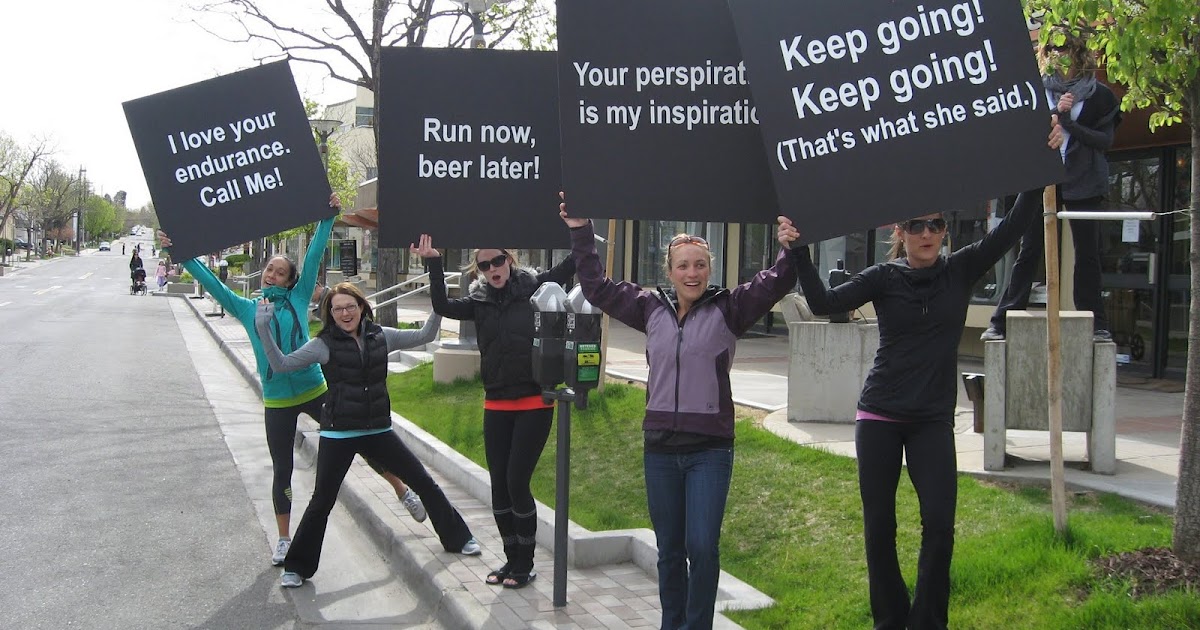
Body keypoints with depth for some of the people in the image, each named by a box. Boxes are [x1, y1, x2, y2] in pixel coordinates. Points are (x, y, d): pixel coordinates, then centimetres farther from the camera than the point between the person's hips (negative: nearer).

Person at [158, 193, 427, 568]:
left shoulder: (297, 299, 0)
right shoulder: (246, 309, 3)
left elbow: (315, 257, -2)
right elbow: (210, 281, 2)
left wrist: (328, 218, -6)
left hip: (315, 392, -1)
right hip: (277, 403, 1)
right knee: (282, 471, 8)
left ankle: (404, 493, 23)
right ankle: (284, 540, 22)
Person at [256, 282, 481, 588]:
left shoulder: (381, 337, 3)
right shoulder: (324, 344, -7)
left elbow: (425, 335, 10)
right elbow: (282, 364, -14)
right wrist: (263, 330, -24)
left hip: (379, 431, 3)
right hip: (338, 436, -3)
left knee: (424, 482, 8)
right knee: (322, 502, 0)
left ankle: (457, 538, 26)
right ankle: (296, 567, 16)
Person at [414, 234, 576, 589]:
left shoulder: (535, 289, -2)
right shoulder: (479, 302, 6)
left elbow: (573, 263, -7)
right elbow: (442, 306, -10)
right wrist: (433, 263, -17)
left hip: (534, 403, -4)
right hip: (497, 406, 4)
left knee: (517, 482, -5)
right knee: (499, 485, 8)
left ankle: (525, 564, 11)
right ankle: (511, 559, 25)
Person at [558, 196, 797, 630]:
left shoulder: (728, 309, -1)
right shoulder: (652, 308, 9)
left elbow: (776, 282, -9)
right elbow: (597, 288, 16)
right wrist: (581, 233, 15)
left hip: (710, 449, -3)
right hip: (660, 448, 3)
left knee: (703, 547, -9)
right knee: (669, 550, 11)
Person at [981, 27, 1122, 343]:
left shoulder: (1099, 96, 4)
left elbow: (1105, 139, -4)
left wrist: (1068, 122, -14)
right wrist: (1056, 113, -17)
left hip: (1083, 184, 0)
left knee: (1088, 254, 2)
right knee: (1028, 252, -1)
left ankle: (1096, 325, 9)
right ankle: (1001, 322, 0)